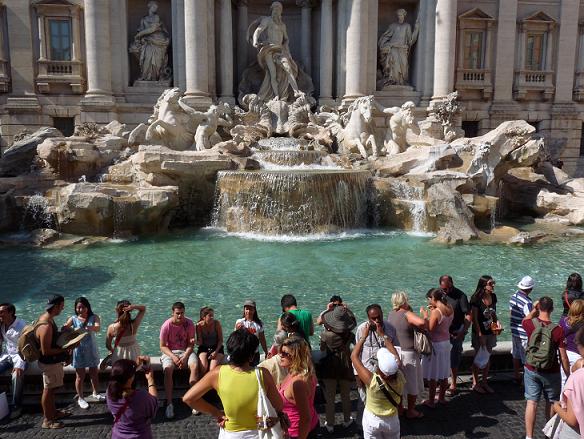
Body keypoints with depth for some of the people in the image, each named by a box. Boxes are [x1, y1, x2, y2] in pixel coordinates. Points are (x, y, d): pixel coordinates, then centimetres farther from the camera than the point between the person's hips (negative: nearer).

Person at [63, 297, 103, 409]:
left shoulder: (94, 317, -9)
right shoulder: (73, 319, -8)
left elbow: (98, 328, -28)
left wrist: (86, 327, -46)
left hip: (92, 349, 1)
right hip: (79, 351, -1)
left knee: (94, 373, 17)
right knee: (80, 376, 9)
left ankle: (95, 394, 39)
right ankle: (80, 398, 28)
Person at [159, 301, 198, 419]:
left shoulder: (189, 324, -8)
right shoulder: (166, 325, -12)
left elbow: (191, 344, -5)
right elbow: (163, 346, -7)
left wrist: (185, 357, -20)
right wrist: (173, 357, -21)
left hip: (186, 351, 1)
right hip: (170, 352, -1)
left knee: (195, 365, -30)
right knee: (168, 369, -33)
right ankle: (169, 404, -27)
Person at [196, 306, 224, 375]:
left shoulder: (217, 323, -10)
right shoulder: (199, 325, -8)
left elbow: (221, 340, -3)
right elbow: (200, 343, -3)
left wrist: (216, 351, -14)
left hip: (216, 347, -1)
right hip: (203, 348, 1)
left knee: (213, 369, -24)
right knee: (203, 368, -24)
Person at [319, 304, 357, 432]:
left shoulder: (325, 334, -19)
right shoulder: (350, 335, -18)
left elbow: (322, 349, -1)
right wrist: (346, 311, -2)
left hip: (329, 368, -1)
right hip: (345, 367, 1)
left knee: (329, 398, 13)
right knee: (346, 397, 20)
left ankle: (330, 424, 24)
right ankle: (347, 421, 37)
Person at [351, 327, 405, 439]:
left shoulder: (371, 380, -35)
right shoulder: (400, 378, -27)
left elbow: (354, 356, -24)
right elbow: (396, 357, -8)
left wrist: (364, 336, -15)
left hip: (371, 419, -2)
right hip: (392, 420, 2)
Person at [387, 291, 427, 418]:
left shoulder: (390, 315, 2)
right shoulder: (407, 314, -20)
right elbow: (422, 322, -36)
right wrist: (424, 326, -14)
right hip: (408, 354, -7)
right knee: (413, 384, 11)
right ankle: (411, 411, 22)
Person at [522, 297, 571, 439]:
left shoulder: (530, 324, -13)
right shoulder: (558, 330, -17)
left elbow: (524, 321, 16)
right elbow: (563, 357, -12)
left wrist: (534, 310, 13)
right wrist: (569, 376, -1)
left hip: (531, 370, 1)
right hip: (551, 373, -1)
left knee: (531, 403, 7)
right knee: (551, 403, 19)